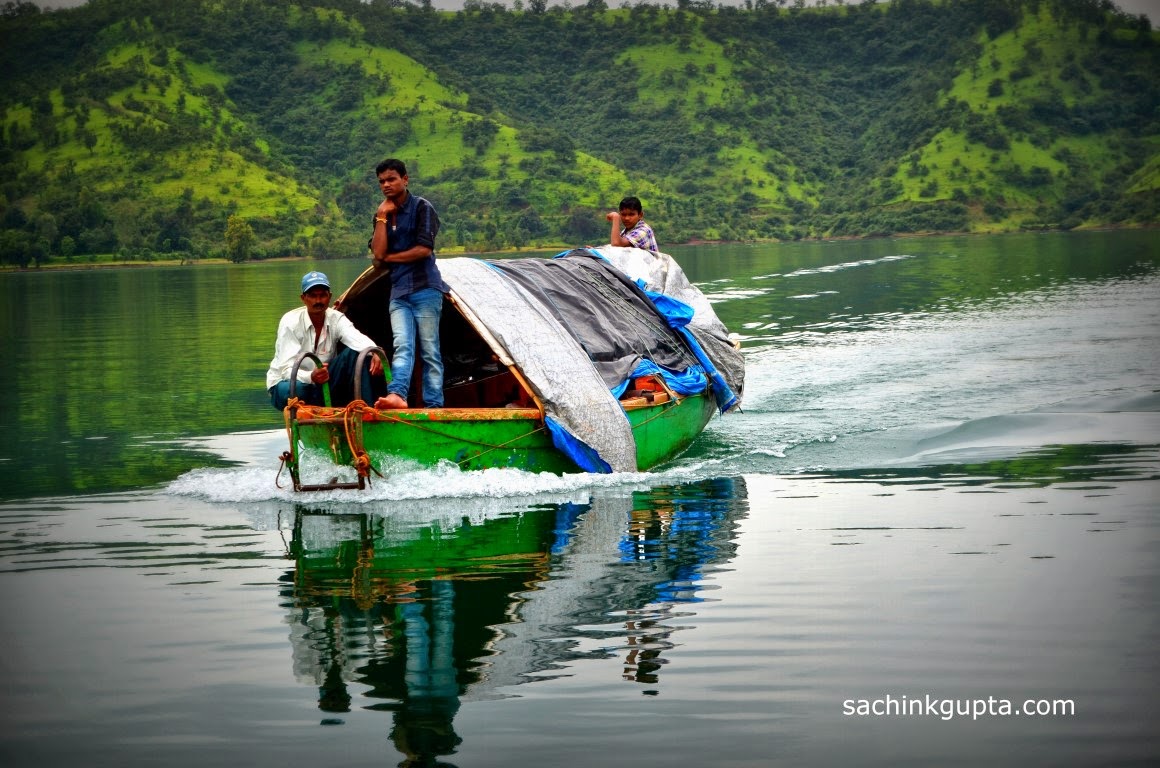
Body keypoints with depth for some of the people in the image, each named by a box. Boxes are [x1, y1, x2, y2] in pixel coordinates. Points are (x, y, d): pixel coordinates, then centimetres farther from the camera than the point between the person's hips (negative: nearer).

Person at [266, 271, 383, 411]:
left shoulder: (336, 319, -8)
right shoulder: (290, 322, -19)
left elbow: (357, 338, -30)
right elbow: (287, 369, -27)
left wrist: (374, 352, -54)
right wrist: (311, 377, -49)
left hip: (322, 381, 4)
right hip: (291, 382, -4)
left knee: (354, 353, -18)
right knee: (296, 390, -41)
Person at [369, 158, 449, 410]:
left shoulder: (422, 208, -2)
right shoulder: (382, 214, 14)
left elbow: (424, 249, -12)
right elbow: (378, 253, 0)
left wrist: (389, 258, -2)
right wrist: (382, 217, -3)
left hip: (425, 288, -4)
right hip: (398, 292, 4)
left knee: (429, 350, -3)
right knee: (402, 346, -13)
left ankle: (434, 405, -5)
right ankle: (397, 394, -32)